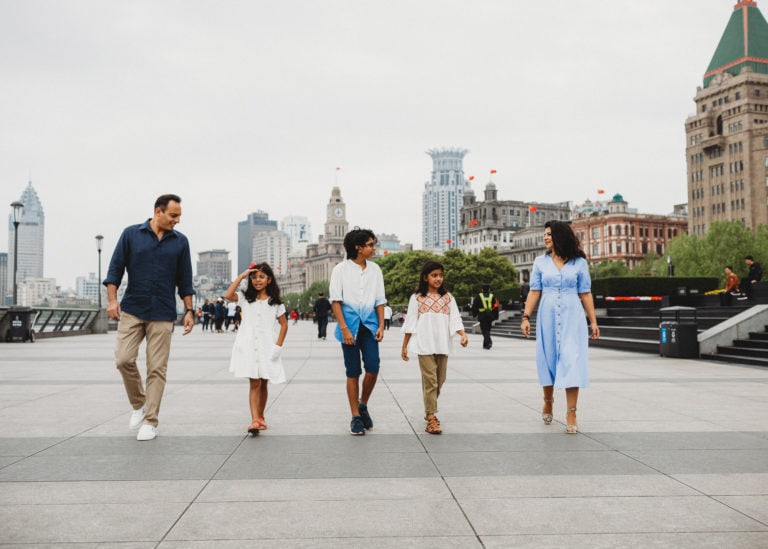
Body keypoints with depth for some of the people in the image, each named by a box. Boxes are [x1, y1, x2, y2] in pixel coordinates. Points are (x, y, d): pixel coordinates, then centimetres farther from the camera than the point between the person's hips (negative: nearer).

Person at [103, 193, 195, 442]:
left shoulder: (180, 242, 6)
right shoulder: (131, 234, 2)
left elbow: (185, 281, 9)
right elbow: (115, 268, 2)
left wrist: (189, 311, 4)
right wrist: (112, 299, -9)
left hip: (162, 314, 0)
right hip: (132, 310, 0)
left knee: (157, 368, 0)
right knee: (123, 359, -8)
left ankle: (150, 422, 9)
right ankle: (139, 405, 17)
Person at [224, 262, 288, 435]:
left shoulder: (275, 302, 6)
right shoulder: (245, 298, 7)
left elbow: (284, 324, 8)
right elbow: (228, 295, -12)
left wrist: (278, 345, -3)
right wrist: (242, 276, -8)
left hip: (267, 348, 1)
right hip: (249, 347, -1)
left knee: (263, 383, 10)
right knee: (255, 383, -10)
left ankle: (260, 417, 25)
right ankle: (255, 420, -15)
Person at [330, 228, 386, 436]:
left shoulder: (375, 269, 9)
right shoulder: (341, 269, -2)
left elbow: (380, 300, 11)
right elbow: (335, 301, -4)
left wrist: (381, 326, 1)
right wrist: (344, 328, -12)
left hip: (369, 324, 3)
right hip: (350, 325, -3)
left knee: (373, 367, -9)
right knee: (353, 372, 2)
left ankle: (363, 405, 16)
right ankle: (355, 417, 12)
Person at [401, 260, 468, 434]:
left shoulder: (448, 297, 9)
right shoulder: (417, 298, 2)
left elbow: (455, 319, 2)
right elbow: (410, 323, 3)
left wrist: (462, 334, -16)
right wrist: (404, 347, 2)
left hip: (443, 345, 4)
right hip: (425, 345, -3)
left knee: (439, 380, 10)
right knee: (430, 380, -7)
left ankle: (429, 410, 29)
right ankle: (431, 418, -5)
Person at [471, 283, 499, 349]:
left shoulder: (478, 296, 1)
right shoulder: (492, 297, 7)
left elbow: (474, 306, 3)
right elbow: (496, 307, 7)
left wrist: (474, 314, 16)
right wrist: (496, 316, 12)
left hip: (482, 316, -3)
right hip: (490, 316, 3)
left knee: (485, 330, -4)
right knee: (487, 329, 14)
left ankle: (489, 341, -23)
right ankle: (486, 344, 19)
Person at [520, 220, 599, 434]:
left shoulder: (579, 262, 3)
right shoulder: (540, 262, 7)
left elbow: (585, 294, 4)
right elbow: (534, 292, 4)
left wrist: (593, 321, 2)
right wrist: (526, 317, -5)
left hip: (572, 317, -2)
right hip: (547, 317, 2)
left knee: (571, 362, -7)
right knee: (547, 358, 9)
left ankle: (571, 413, -3)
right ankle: (548, 400, 33)